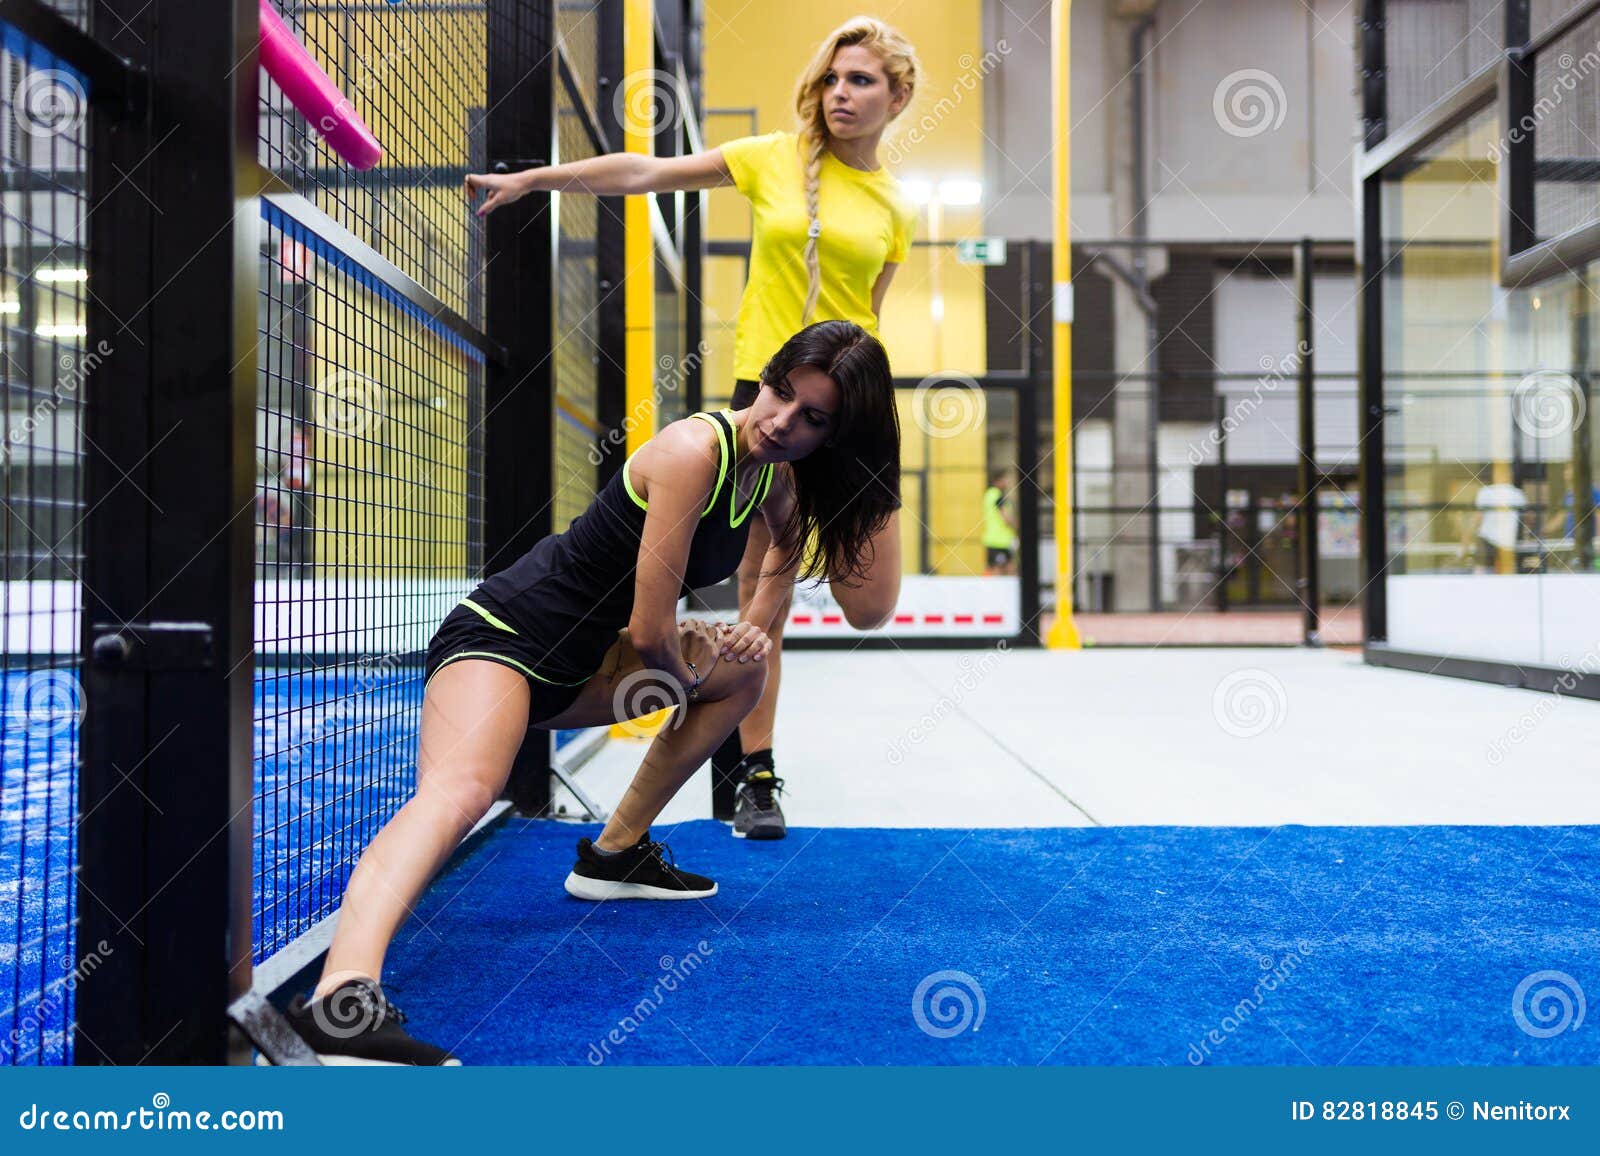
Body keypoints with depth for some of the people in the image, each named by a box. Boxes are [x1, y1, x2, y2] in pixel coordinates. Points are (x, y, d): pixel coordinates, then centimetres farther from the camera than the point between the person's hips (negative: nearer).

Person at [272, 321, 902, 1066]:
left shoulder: (776, 474, 4)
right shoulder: (695, 450, -21)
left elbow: (869, 608, 21)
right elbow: (651, 632, -20)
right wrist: (685, 673, 1)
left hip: (576, 663, 9)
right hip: (500, 638, -9)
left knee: (744, 669, 18)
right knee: (462, 790, -36)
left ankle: (615, 854, 24)